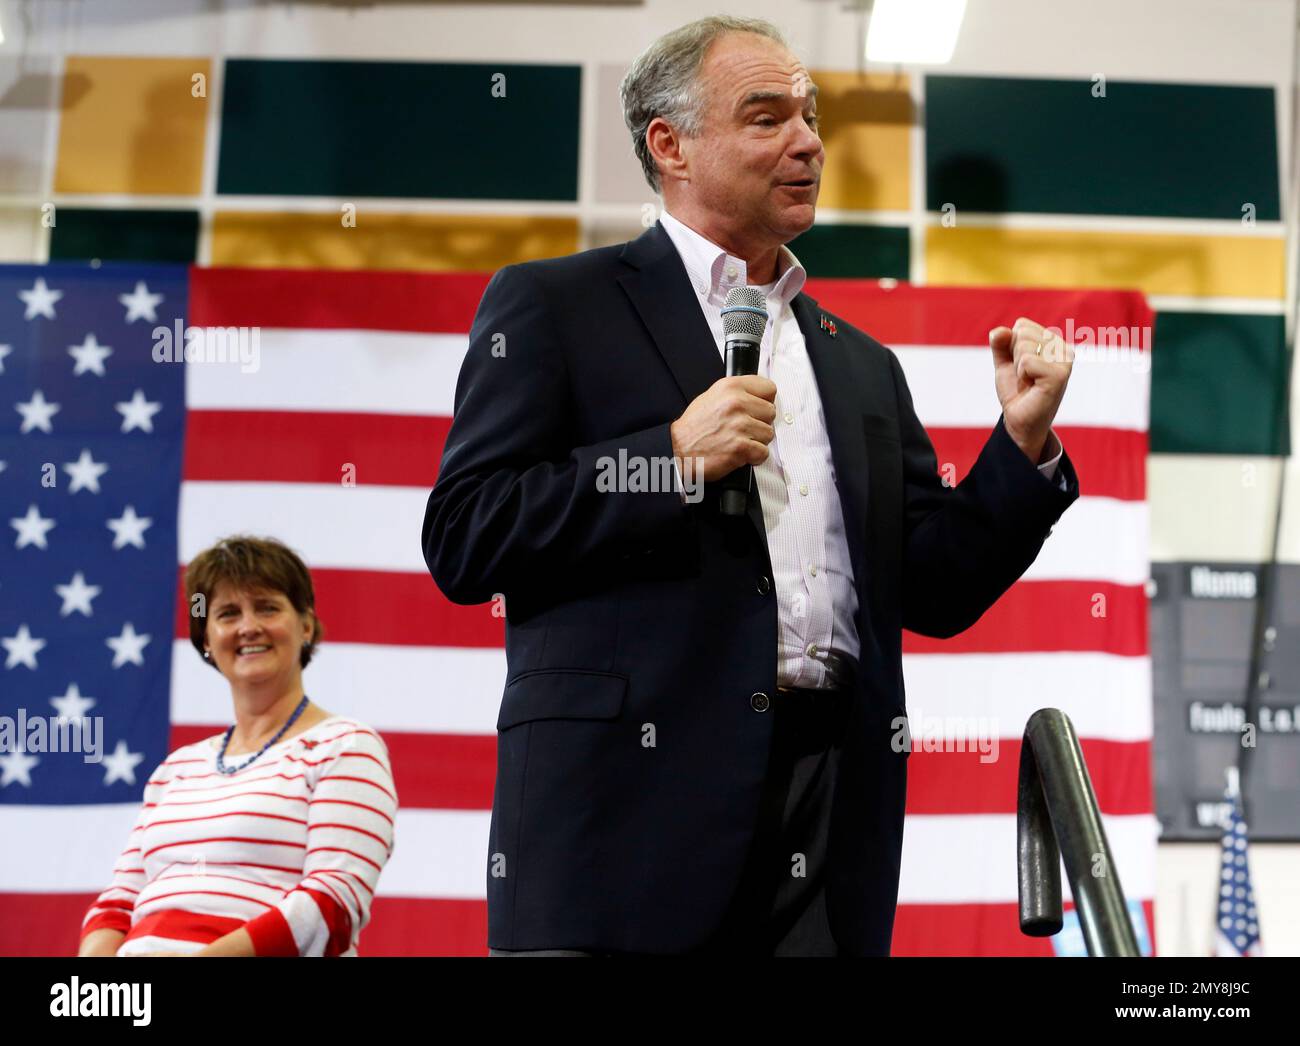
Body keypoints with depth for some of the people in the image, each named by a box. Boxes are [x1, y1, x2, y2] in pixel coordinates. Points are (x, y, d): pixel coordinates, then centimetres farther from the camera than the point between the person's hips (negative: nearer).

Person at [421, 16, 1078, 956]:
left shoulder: (863, 367, 21)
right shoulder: (551, 306, 5)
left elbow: (935, 592, 17)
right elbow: (460, 541, -4)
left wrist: (1025, 442, 4)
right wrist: (674, 456, -10)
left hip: (831, 821, 5)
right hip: (628, 799, -4)